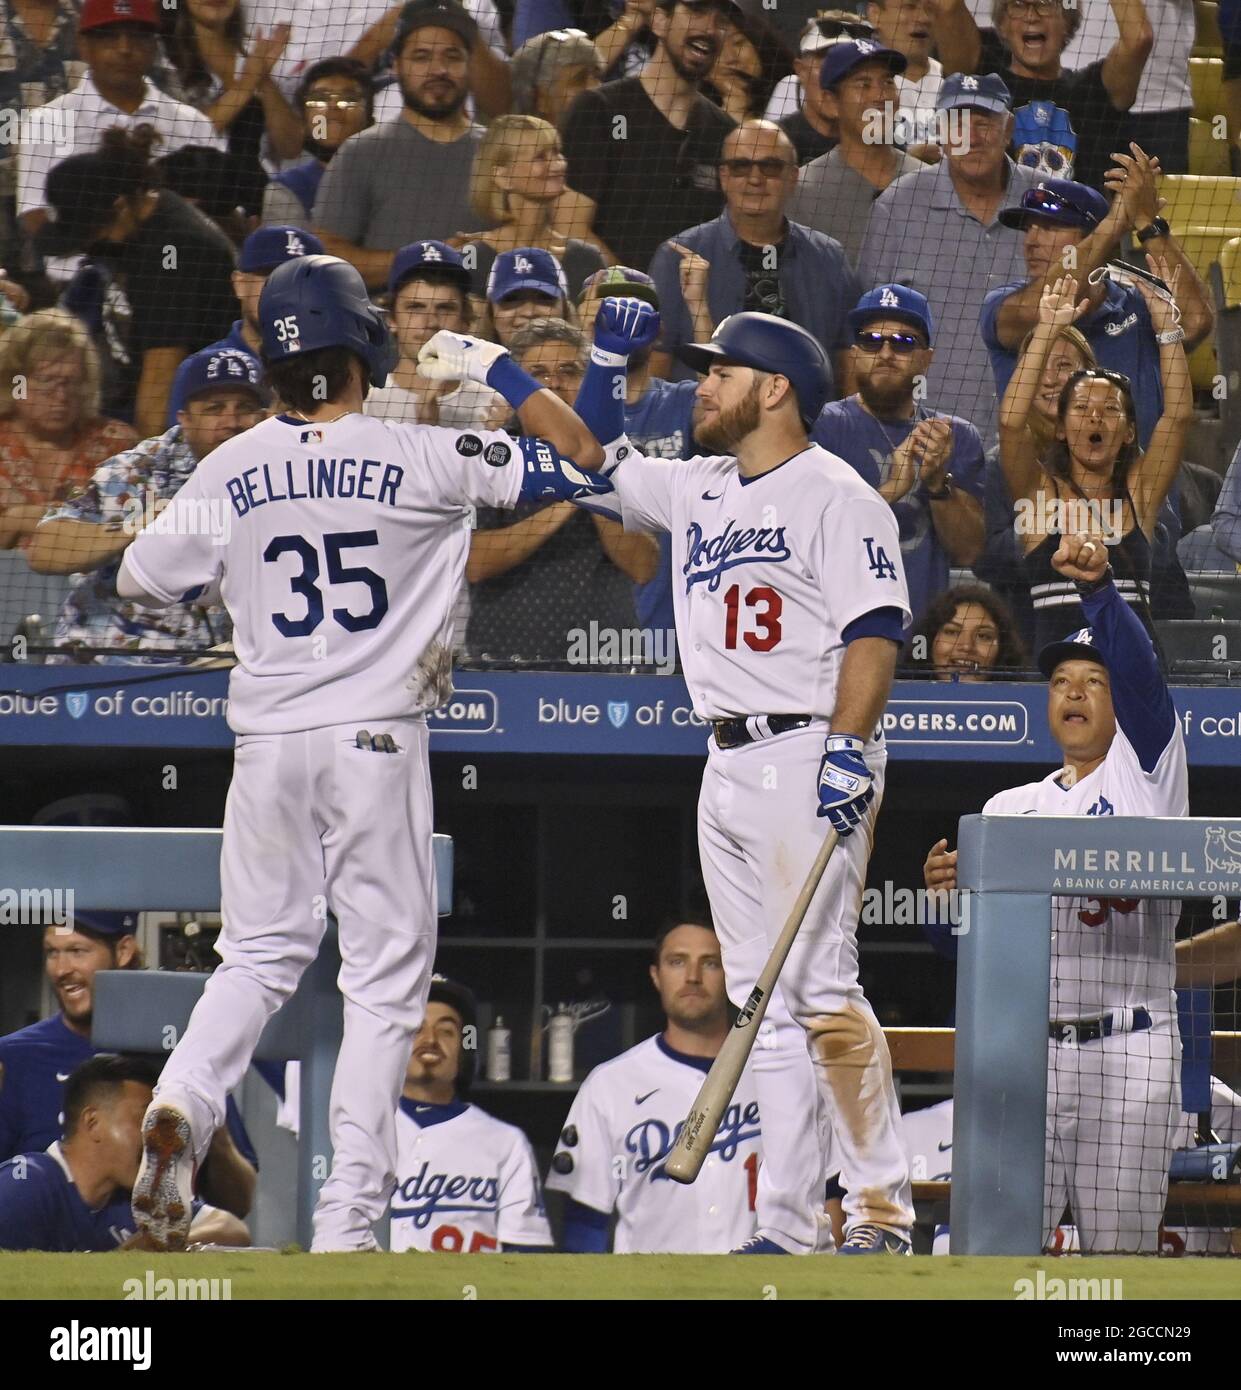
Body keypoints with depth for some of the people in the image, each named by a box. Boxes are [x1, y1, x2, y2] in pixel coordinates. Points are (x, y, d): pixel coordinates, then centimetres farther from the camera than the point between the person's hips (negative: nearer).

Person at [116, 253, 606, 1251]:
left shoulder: (232, 471, 1)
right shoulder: (422, 457, -8)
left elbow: (139, 581, 13)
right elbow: (580, 460, -2)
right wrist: (495, 368, 7)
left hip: (267, 746, 3)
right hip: (377, 739, -3)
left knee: (262, 953, 18)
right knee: (386, 976, 3)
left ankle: (181, 1106, -9)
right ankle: (349, 1219, -4)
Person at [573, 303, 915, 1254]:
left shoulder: (836, 496, -7)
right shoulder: (699, 491, 17)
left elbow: (874, 630, -15)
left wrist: (847, 749, -26)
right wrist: (608, 358, 14)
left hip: (809, 754, -9)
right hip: (729, 768, 9)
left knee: (820, 985, -15)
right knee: (759, 996, 7)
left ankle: (883, 1209, -13)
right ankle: (793, 1220, 9)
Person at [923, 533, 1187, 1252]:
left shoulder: (1146, 771, 8)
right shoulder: (1011, 808, 19)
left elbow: (1140, 672, -11)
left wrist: (1099, 586, -27)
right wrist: (945, 887, -9)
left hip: (1128, 1050, -3)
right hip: (1024, 1051, 3)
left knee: (1121, 1249, -4)